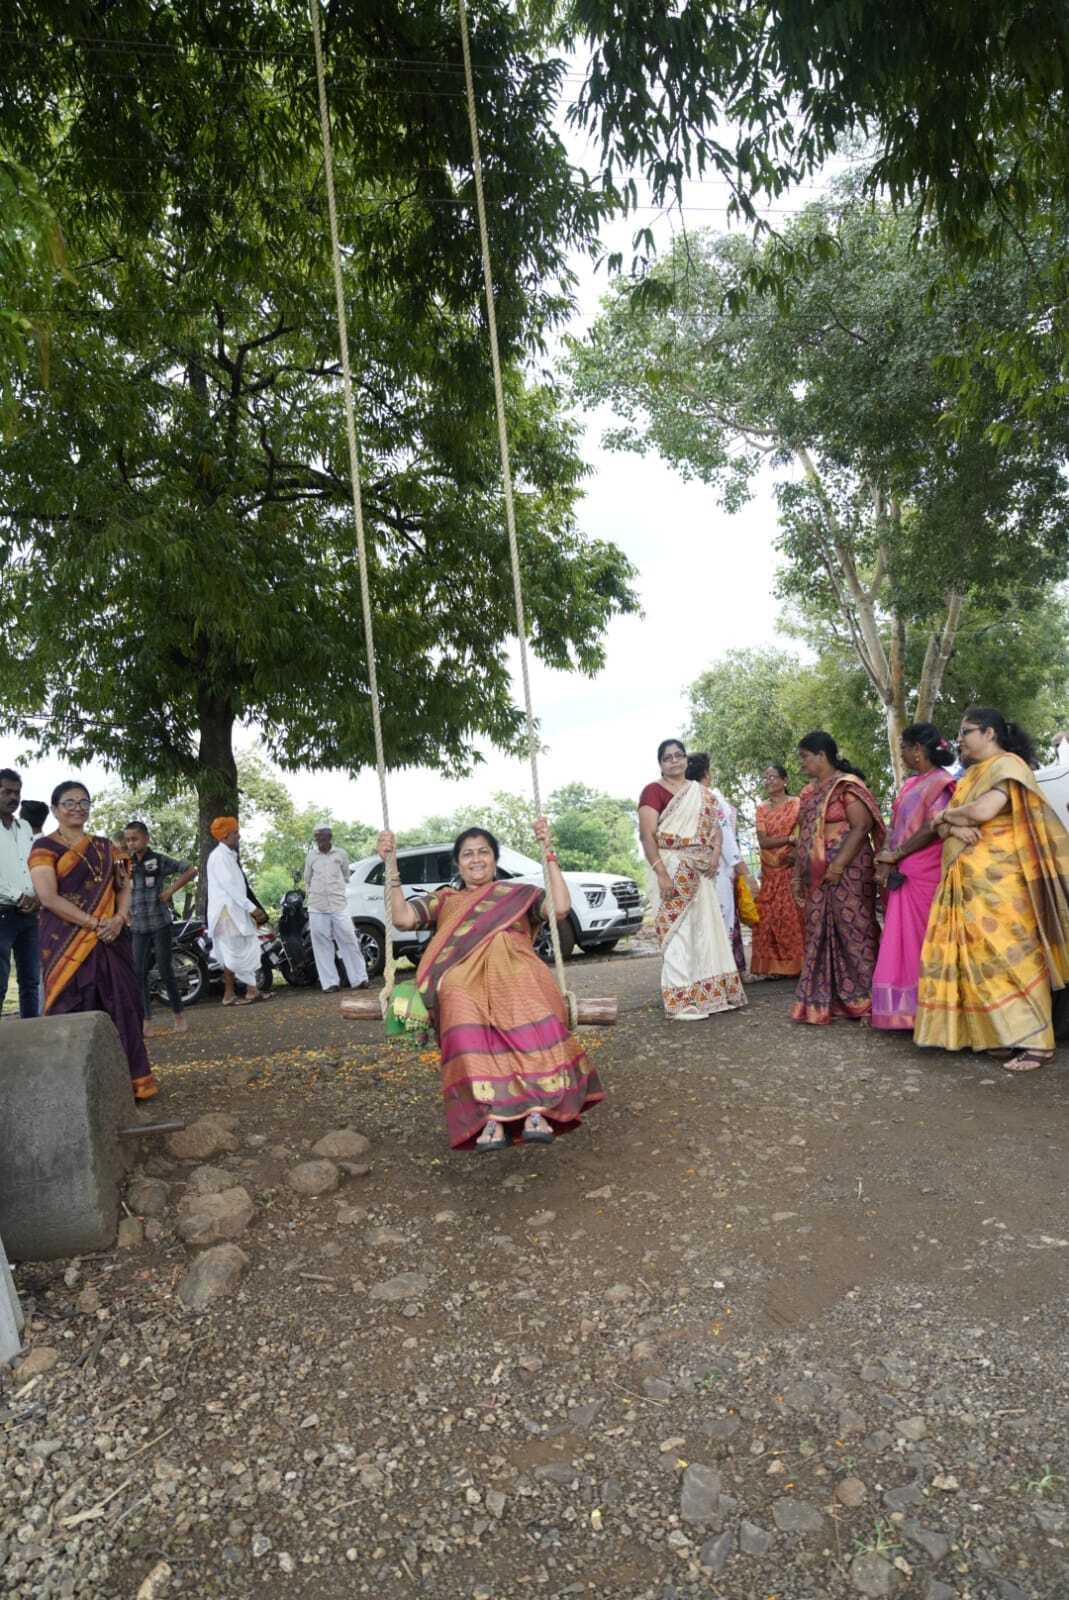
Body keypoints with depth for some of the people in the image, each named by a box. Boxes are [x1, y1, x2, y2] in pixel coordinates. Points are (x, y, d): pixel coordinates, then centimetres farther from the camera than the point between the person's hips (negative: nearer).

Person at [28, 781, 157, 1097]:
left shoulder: (104, 845, 16)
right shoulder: (45, 847, -1)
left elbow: (123, 886, 14)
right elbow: (48, 897, -12)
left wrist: (119, 919, -7)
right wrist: (95, 924, -17)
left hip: (111, 940, 5)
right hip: (68, 943, -5)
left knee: (121, 1008, 4)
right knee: (75, 1011, -4)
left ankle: (129, 1080, 11)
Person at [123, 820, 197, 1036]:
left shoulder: (159, 860, -5)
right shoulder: (127, 863, 8)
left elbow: (190, 871, -6)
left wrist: (171, 890, -10)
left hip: (160, 923, -4)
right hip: (138, 927, 5)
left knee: (165, 970, -2)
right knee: (139, 974, 3)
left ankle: (179, 1015, 12)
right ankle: (147, 1020, 12)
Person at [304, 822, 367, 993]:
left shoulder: (341, 854, 5)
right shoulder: (311, 856, 7)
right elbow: (307, 880, 18)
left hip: (338, 905, -1)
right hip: (317, 908, 1)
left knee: (349, 942, 0)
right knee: (322, 946, 0)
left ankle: (359, 979, 5)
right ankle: (329, 983, 4)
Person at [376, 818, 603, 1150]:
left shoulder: (519, 893, 28)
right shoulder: (443, 900, 32)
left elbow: (560, 908, 7)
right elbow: (401, 917, 13)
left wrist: (549, 852, 7)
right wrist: (391, 864, 10)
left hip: (514, 968, 0)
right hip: (463, 976, 1)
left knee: (531, 1014, -39)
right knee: (467, 1024, -38)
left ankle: (538, 1111, -47)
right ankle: (491, 1118, -45)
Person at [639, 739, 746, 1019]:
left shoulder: (702, 793, 17)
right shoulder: (653, 791, -4)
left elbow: (715, 827, 17)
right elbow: (647, 835, -12)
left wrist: (715, 853, -3)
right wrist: (661, 873, -20)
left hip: (701, 871, 7)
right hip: (672, 869, -6)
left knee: (707, 928, 8)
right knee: (678, 930, -8)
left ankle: (710, 993, 18)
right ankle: (681, 1001, -4)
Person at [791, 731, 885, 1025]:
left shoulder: (847, 786, -8)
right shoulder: (809, 792, 17)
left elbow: (862, 827, -17)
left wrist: (838, 865, -22)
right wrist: (798, 874, 14)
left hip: (846, 873, -8)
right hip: (816, 877, 8)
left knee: (852, 931, -4)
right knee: (819, 935, 10)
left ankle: (864, 1002, 5)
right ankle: (821, 1002, 17)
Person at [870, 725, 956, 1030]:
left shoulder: (939, 782, -8)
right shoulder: (910, 784, 18)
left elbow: (934, 828, -17)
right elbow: (896, 826, 13)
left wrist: (894, 855, -11)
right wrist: (886, 860, -3)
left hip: (925, 875, -8)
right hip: (902, 874, 8)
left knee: (922, 940, -4)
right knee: (903, 940, 9)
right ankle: (907, 1009, 15)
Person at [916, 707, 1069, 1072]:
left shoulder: (1008, 765, -5)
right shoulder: (969, 775, 21)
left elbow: (983, 811, -20)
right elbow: (940, 826, 15)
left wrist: (948, 813, -1)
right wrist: (954, 827, -9)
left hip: (997, 879, -8)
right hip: (965, 881, 8)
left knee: (1008, 953, -9)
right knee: (977, 955, 4)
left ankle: (1035, 1041, -3)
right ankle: (998, 1035, 8)